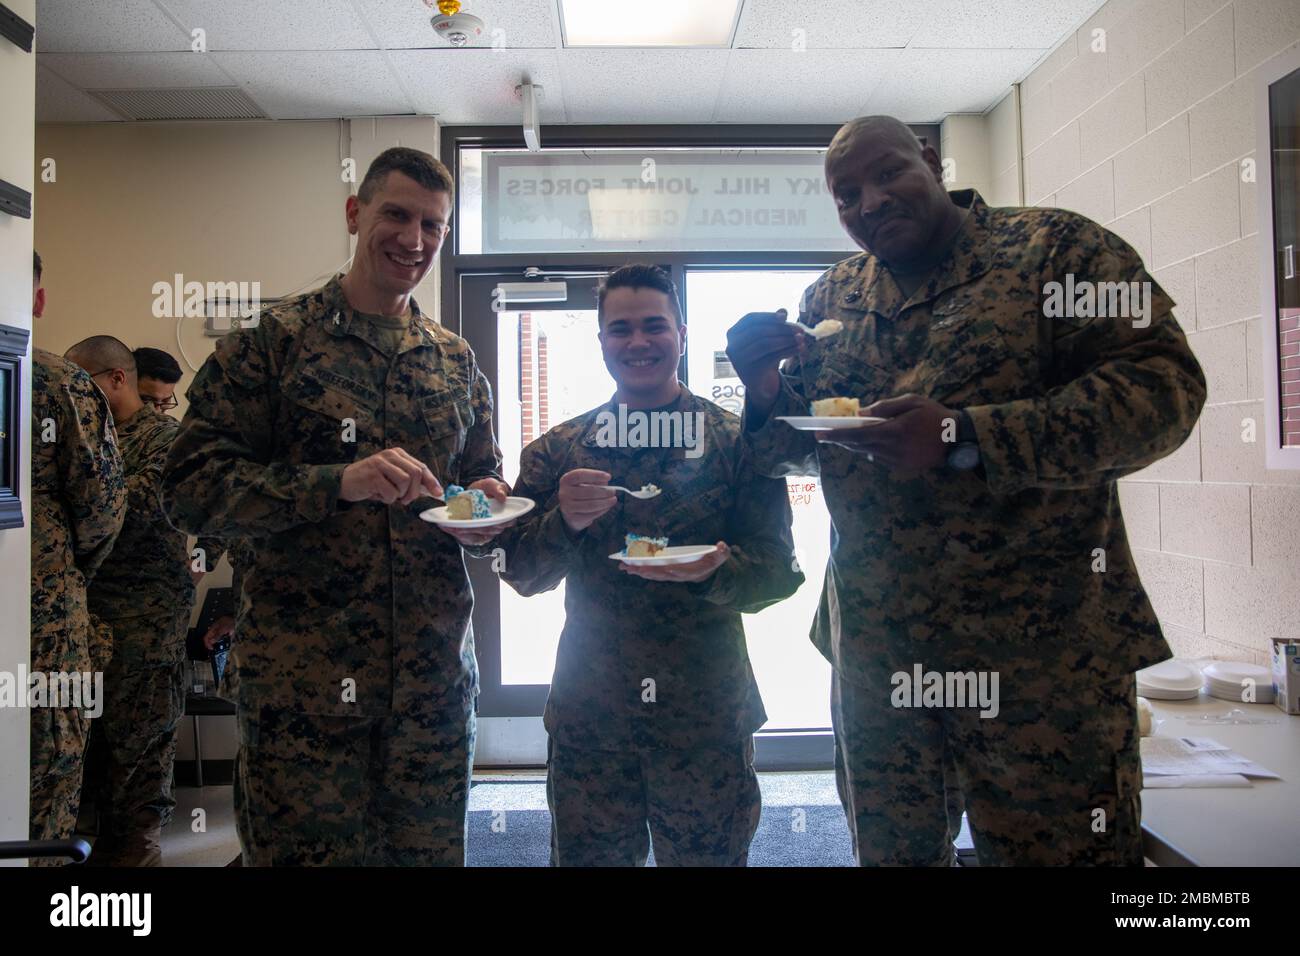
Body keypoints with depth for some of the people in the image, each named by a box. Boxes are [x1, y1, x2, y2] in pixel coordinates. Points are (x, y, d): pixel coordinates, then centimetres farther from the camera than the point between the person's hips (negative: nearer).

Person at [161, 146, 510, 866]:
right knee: (305, 850, 6)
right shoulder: (271, 342, -3)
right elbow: (191, 489, -9)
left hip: (435, 673, 4)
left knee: (433, 849, 15)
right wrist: (340, 482, -23)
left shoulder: (457, 362, 11)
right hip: (302, 681, -4)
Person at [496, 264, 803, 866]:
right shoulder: (556, 451, 3)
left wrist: (714, 572, -26)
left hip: (708, 714, -1)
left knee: (710, 854, 13)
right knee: (587, 854, 15)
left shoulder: (739, 443, -3)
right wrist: (563, 522, -18)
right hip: (587, 715, 2)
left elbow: (777, 572, -5)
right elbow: (521, 575, 2)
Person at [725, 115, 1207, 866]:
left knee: (1062, 846, 9)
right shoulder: (830, 299, 10)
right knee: (888, 847, 19)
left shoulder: (1058, 248, -5)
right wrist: (766, 394, -8)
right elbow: (796, 451, 16)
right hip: (873, 651, 5)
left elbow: (1164, 385, -17)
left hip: (1038, 651, -4)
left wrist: (962, 438, -27)